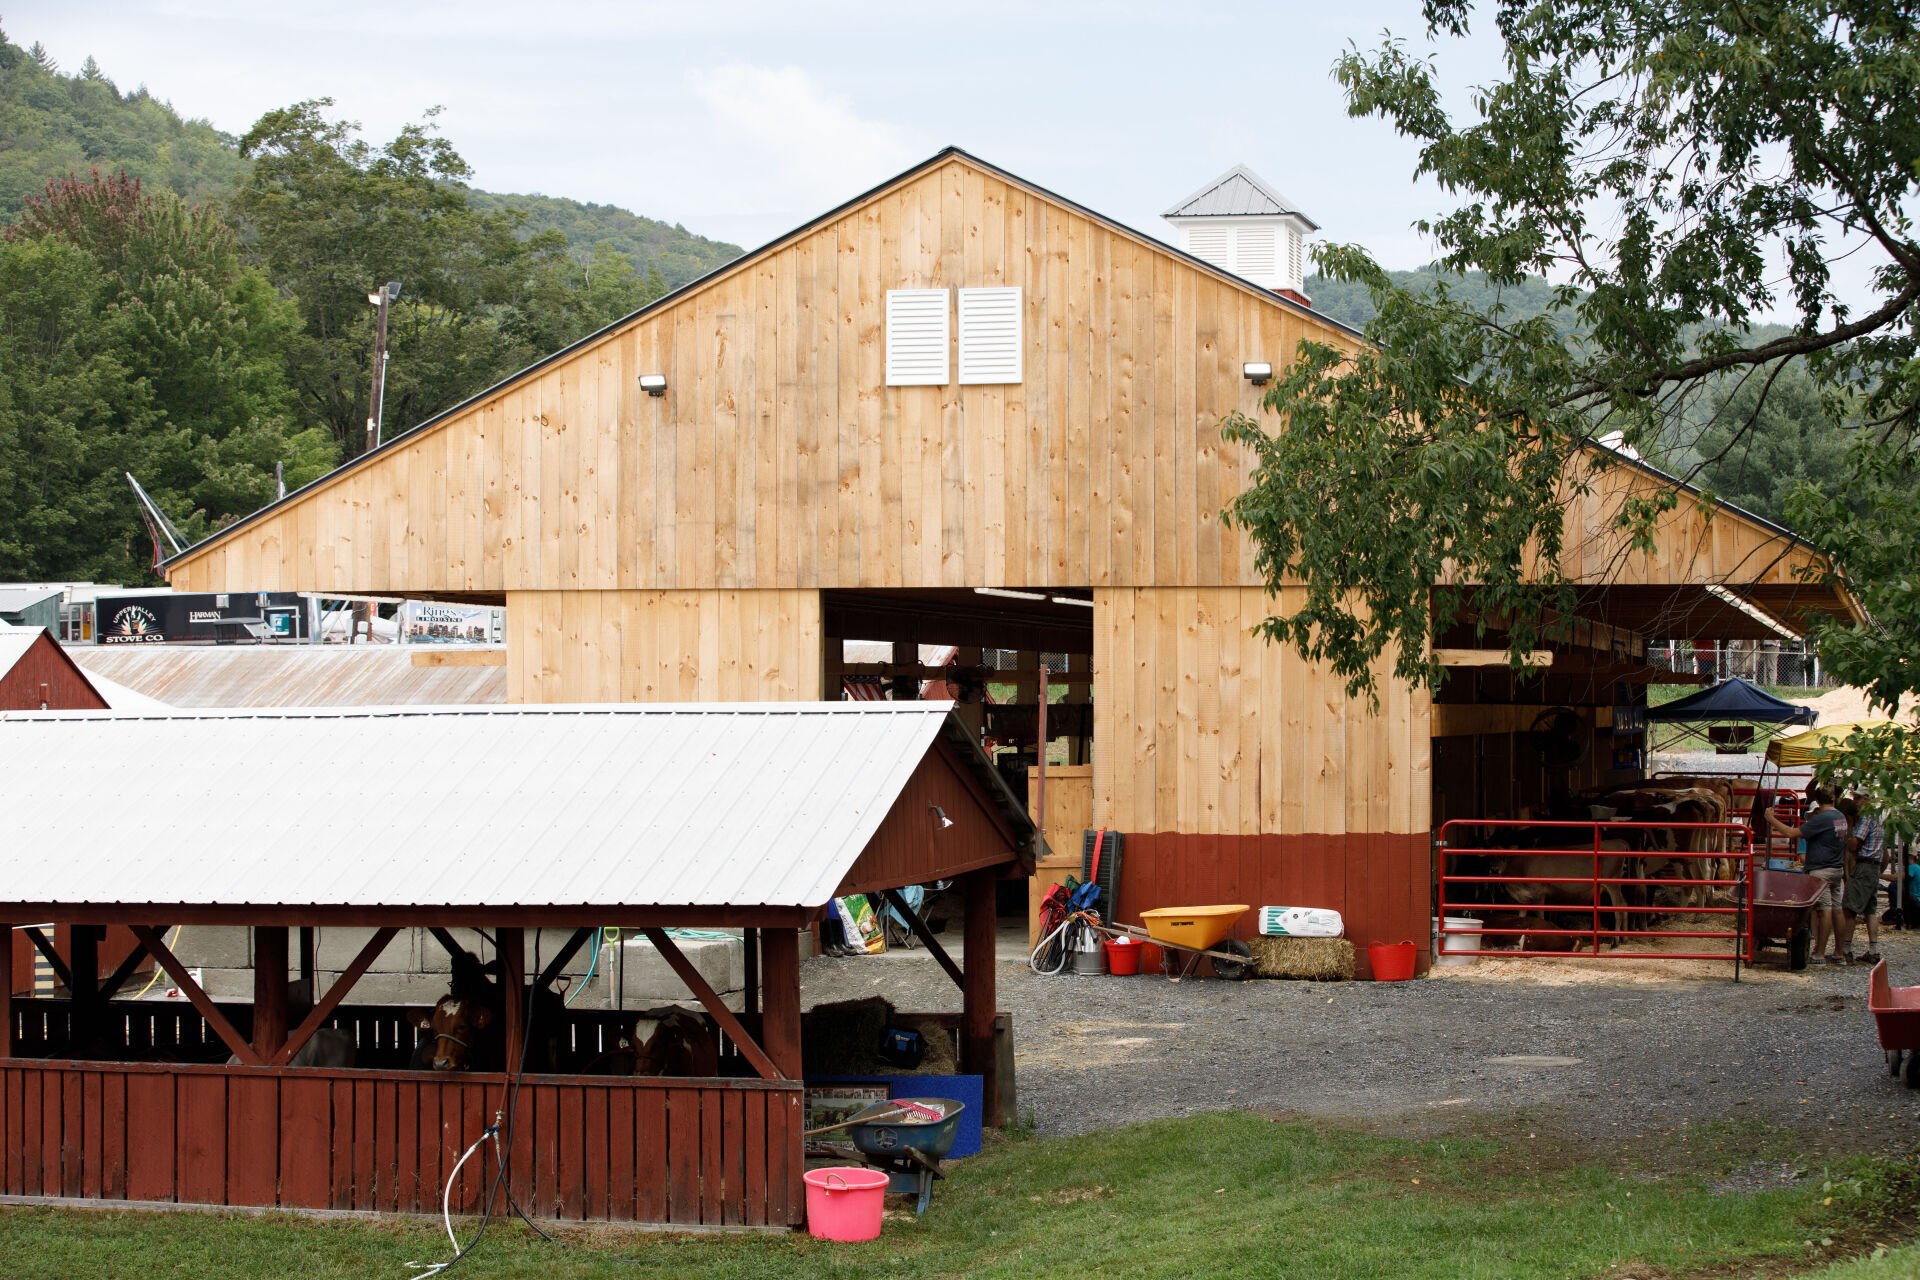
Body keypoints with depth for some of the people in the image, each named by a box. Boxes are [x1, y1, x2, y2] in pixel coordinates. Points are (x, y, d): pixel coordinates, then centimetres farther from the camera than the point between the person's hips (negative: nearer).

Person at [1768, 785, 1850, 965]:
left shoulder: (1821, 819, -16)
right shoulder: (1840, 818, 12)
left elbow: (1793, 833, -17)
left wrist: (1772, 820, -9)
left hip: (1821, 870, -9)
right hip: (1837, 869, 9)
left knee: (1824, 909, -7)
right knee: (1836, 909, 9)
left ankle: (1819, 953, -4)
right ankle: (1840, 953, 12)